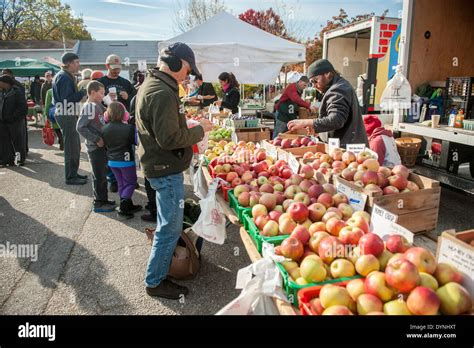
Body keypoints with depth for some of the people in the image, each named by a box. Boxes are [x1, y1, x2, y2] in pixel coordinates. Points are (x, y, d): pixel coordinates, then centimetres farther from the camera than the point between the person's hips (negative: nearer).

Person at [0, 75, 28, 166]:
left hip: (15, 122, -7)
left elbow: (23, 107, -14)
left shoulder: (17, 91, -8)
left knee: (17, 141, 3)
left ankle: (20, 159, 13)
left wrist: (13, 117, -16)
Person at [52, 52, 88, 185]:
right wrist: (83, 92, -17)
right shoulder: (64, 77, -16)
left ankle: (73, 173, 27)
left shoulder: (68, 76, 15)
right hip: (66, 115, -10)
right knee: (71, 147, -4)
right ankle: (70, 177, 4)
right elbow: (67, 99, -24)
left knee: (75, 146, 17)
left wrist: (81, 92, 3)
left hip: (70, 114, 10)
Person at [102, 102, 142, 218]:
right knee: (131, 183, 10)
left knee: (121, 184, 16)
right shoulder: (129, 128, -21)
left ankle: (129, 206, 24)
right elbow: (136, 141, -11)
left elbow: (105, 144, 6)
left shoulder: (104, 129, -5)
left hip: (112, 161, 5)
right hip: (126, 160, -5)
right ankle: (123, 207, -3)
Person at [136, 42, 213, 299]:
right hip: (166, 169, -11)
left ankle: (157, 276, 43)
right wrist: (199, 130, -13)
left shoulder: (150, 85, 12)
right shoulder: (163, 93, -22)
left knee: (166, 224, 25)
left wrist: (190, 127, 11)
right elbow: (169, 139, -25)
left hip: (158, 165, 11)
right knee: (170, 228, 2)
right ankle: (155, 282, 18)